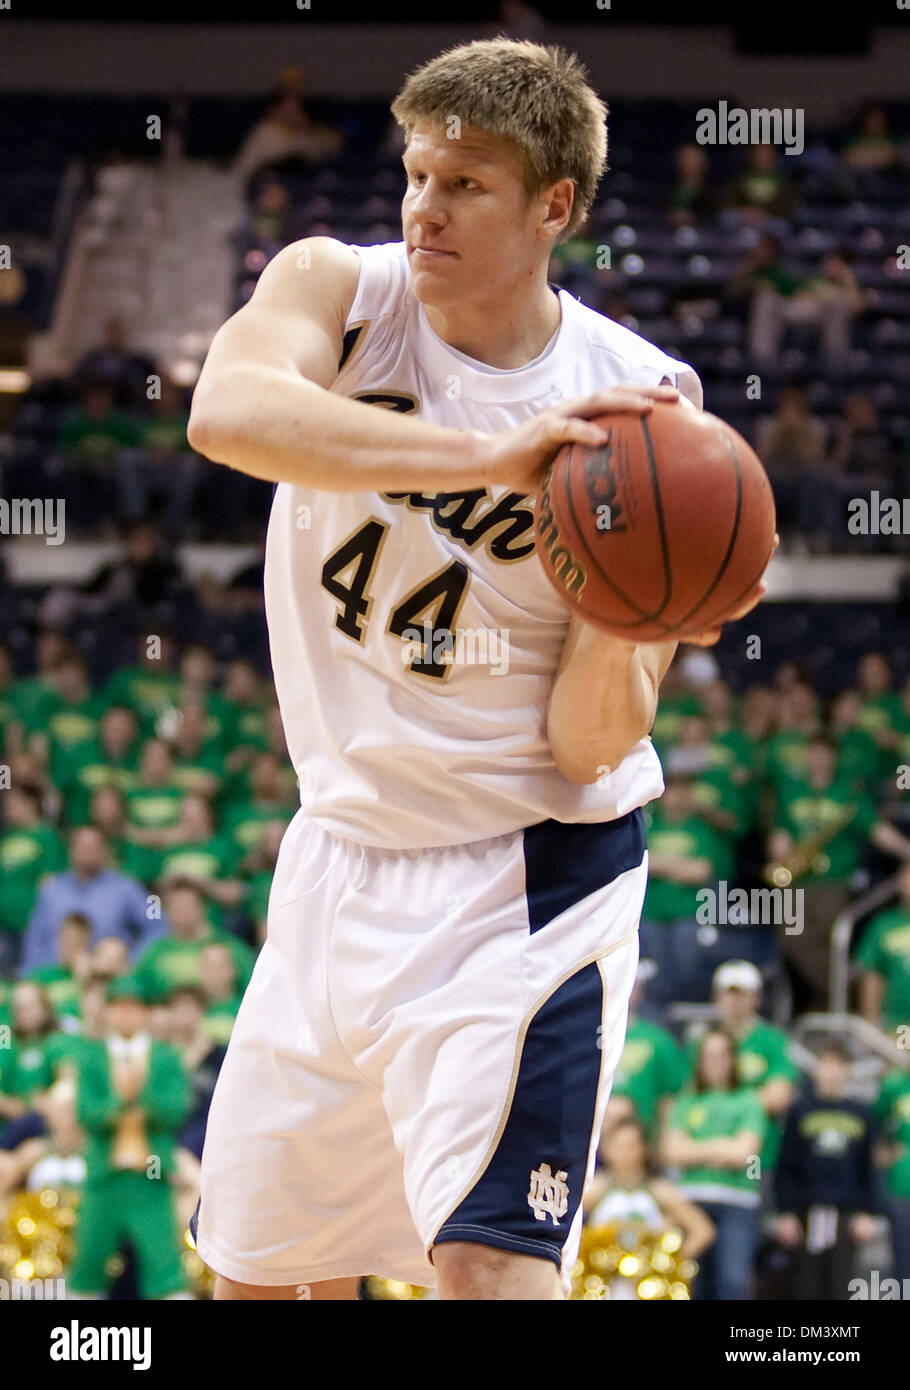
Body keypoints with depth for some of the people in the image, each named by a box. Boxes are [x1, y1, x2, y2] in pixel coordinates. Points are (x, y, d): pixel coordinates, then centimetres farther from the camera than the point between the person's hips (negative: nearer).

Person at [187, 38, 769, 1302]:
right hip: (343, 854, 4)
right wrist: (489, 453, -44)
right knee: (256, 1265, 15)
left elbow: (592, 745, -13)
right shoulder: (337, 290, -8)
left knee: (491, 1262, -21)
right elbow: (227, 412, -34)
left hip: (529, 878, -4)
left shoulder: (638, 403, -13)